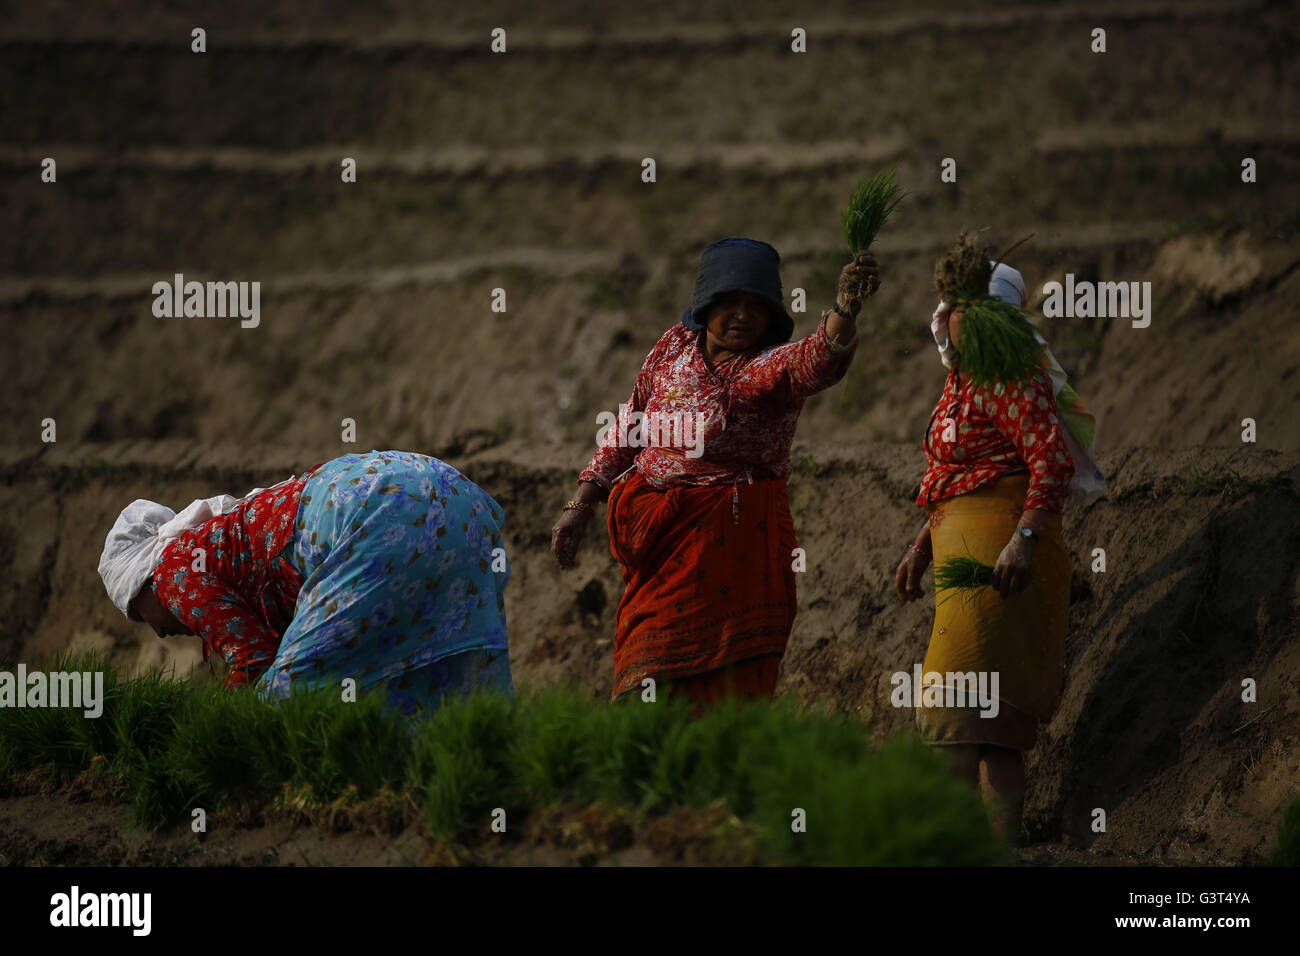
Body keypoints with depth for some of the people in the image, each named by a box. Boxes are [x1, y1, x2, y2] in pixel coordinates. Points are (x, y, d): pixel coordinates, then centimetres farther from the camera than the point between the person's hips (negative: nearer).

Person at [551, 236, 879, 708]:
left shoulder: (771, 367, -12)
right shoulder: (675, 346, 4)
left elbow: (821, 358, -34)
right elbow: (628, 429, 14)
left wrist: (846, 307, -55)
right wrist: (580, 506, 13)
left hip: (731, 545, -5)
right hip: (654, 544, 5)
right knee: (649, 674, 11)